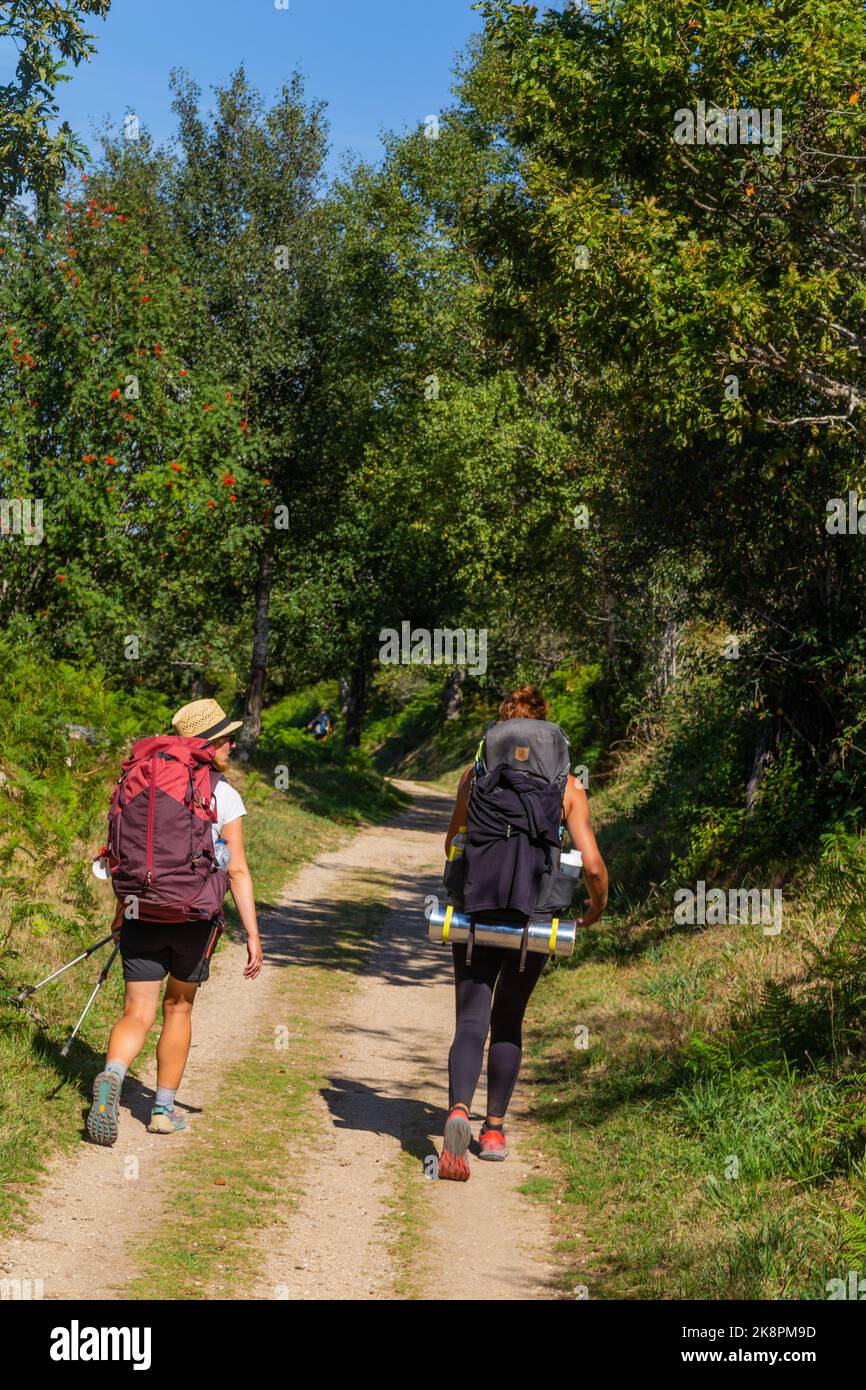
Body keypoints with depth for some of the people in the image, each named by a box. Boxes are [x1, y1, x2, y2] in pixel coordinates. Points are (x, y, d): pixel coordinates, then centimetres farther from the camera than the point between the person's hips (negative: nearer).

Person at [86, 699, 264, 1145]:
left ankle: (111, 1075, -27)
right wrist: (252, 935, -9)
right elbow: (237, 871, -11)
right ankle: (164, 1109, 23)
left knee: (137, 1015, 3)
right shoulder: (224, 796, -7)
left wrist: (121, 912, 20)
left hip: (143, 914, 2)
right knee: (178, 1009, 18)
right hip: (195, 919, -2)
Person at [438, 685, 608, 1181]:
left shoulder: (477, 774, 1)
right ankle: (494, 1129, 24)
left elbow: (453, 847, 9)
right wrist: (597, 907, 16)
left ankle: (459, 1111, -26)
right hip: (534, 918, 1)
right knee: (508, 1023, 18)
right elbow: (593, 865, -4)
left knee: (471, 1022, 0)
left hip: (478, 912, -1)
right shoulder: (567, 786, 0)